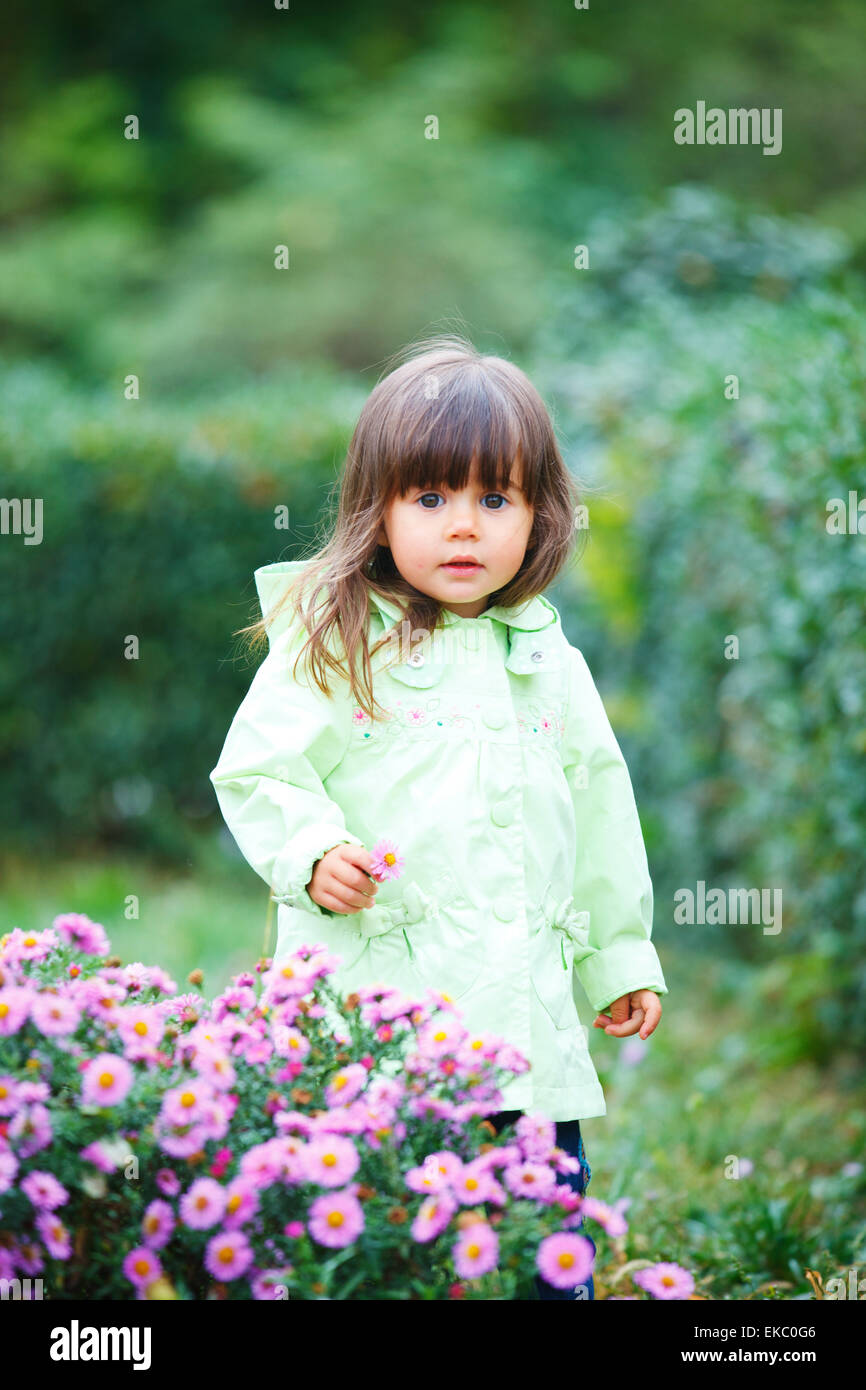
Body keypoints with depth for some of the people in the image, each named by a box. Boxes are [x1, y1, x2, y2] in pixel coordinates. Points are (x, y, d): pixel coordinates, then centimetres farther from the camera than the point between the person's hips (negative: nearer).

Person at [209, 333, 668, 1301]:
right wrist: (312, 854, -21)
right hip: (376, 997, -4)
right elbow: (257, 770, -3)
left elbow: (598, 806, 21)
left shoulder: (551, 663, 14)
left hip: (530, 1005, 5)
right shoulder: (333, 647, -1)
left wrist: (621, 955, 24)